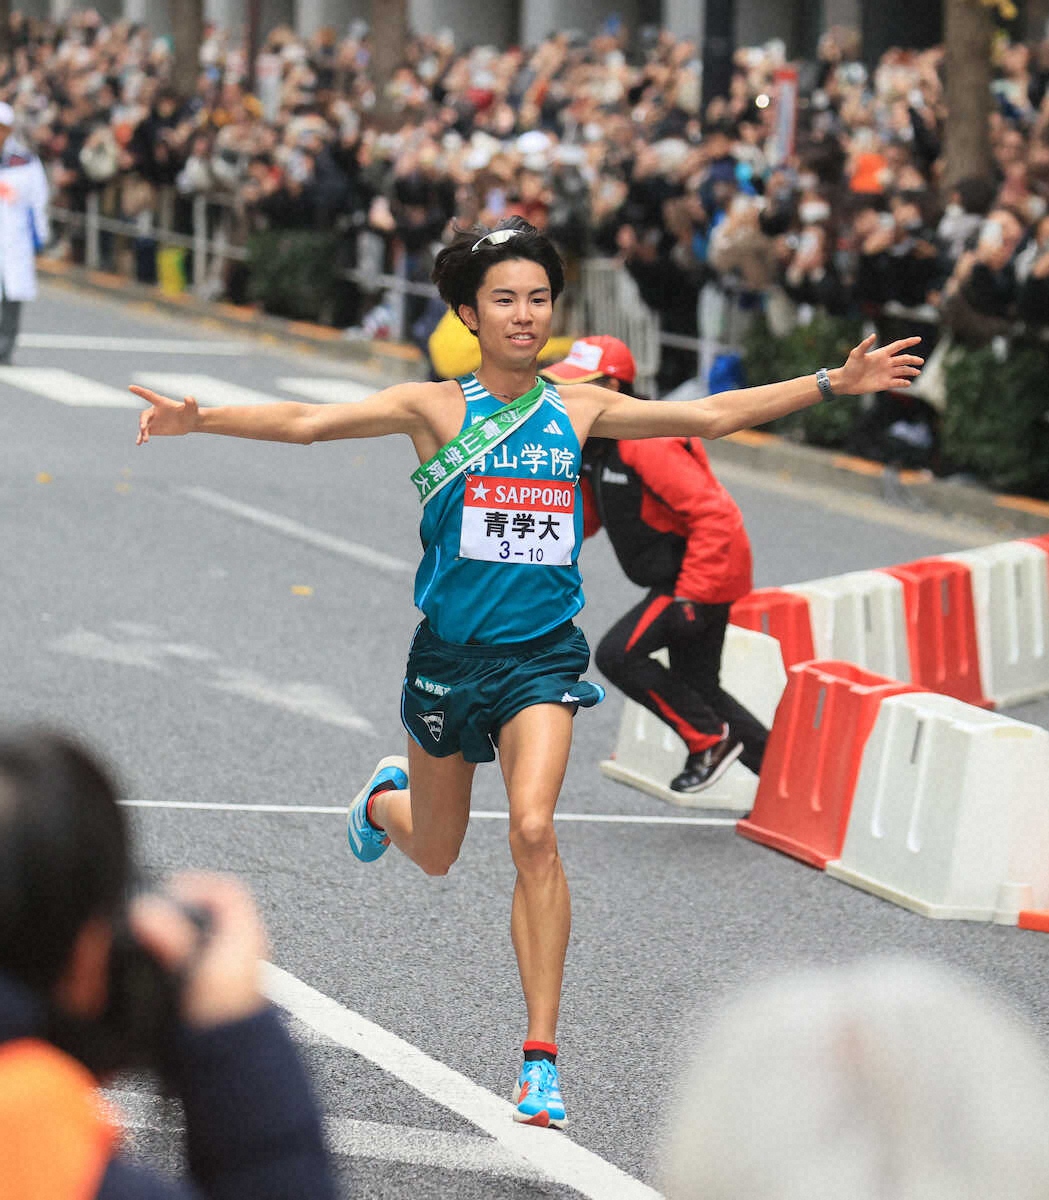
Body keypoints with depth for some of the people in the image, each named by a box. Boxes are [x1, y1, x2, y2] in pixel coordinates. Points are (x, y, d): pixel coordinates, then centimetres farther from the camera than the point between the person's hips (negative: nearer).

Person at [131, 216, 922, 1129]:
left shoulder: (579, 411, 3)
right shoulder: (435, 409, -4)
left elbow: (711, 416, 6)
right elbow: (308, 423, -12)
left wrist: (834, 383, 2)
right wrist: (199, 419, -26)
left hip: (541, 657, 0)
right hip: (450, 652, 0)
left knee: (534, 833, -21)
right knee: (436, 855, 18)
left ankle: (541, 1057, -15)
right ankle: (387, 796, 58)